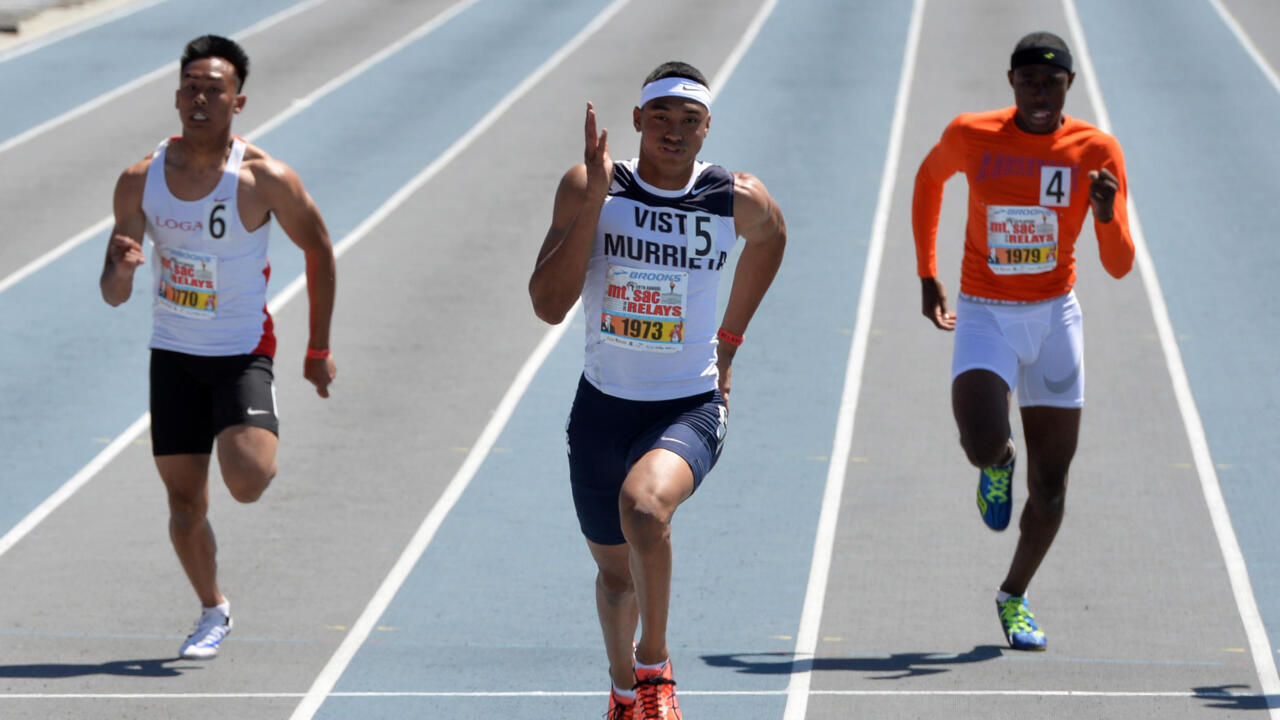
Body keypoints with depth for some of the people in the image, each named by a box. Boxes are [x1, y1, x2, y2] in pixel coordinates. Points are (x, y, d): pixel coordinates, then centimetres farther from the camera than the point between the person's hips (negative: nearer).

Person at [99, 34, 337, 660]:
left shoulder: (265, 179, -14)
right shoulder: (140, 180, -5)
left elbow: (319, 251, 1)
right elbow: (114, 296, -1)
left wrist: (318, 350, 3)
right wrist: (121, 268, -26)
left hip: (242, 354, -3)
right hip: (172, 354, 3)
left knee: (246, 483, -23)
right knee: (185, 500, 7)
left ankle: (257, 448, 12)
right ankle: (213, 612, 30)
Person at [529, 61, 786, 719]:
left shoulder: (739, 200, -7)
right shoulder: (588, 186, -9)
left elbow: (771, 236, 19)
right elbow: (548, 305, -17)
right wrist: (594, 200, -24)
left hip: (689, 408, -2)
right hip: (604, 404, 2)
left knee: (642, 505, -34)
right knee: (615, 570, 17)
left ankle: (654, 665, -13)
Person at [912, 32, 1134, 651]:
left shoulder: (1096, 152, -9)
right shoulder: (971, 136, -9)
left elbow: (1119, 266, -9)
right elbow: (928, 179, 14)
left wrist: (1107, 216, -31)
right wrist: (926, 276, 12)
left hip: (1055, 317, 2)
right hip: (985, 315, -1)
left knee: (1051, 479, 4)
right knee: (983, 447, -25)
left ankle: (1015, 597, 27)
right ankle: (998, 462, 15)